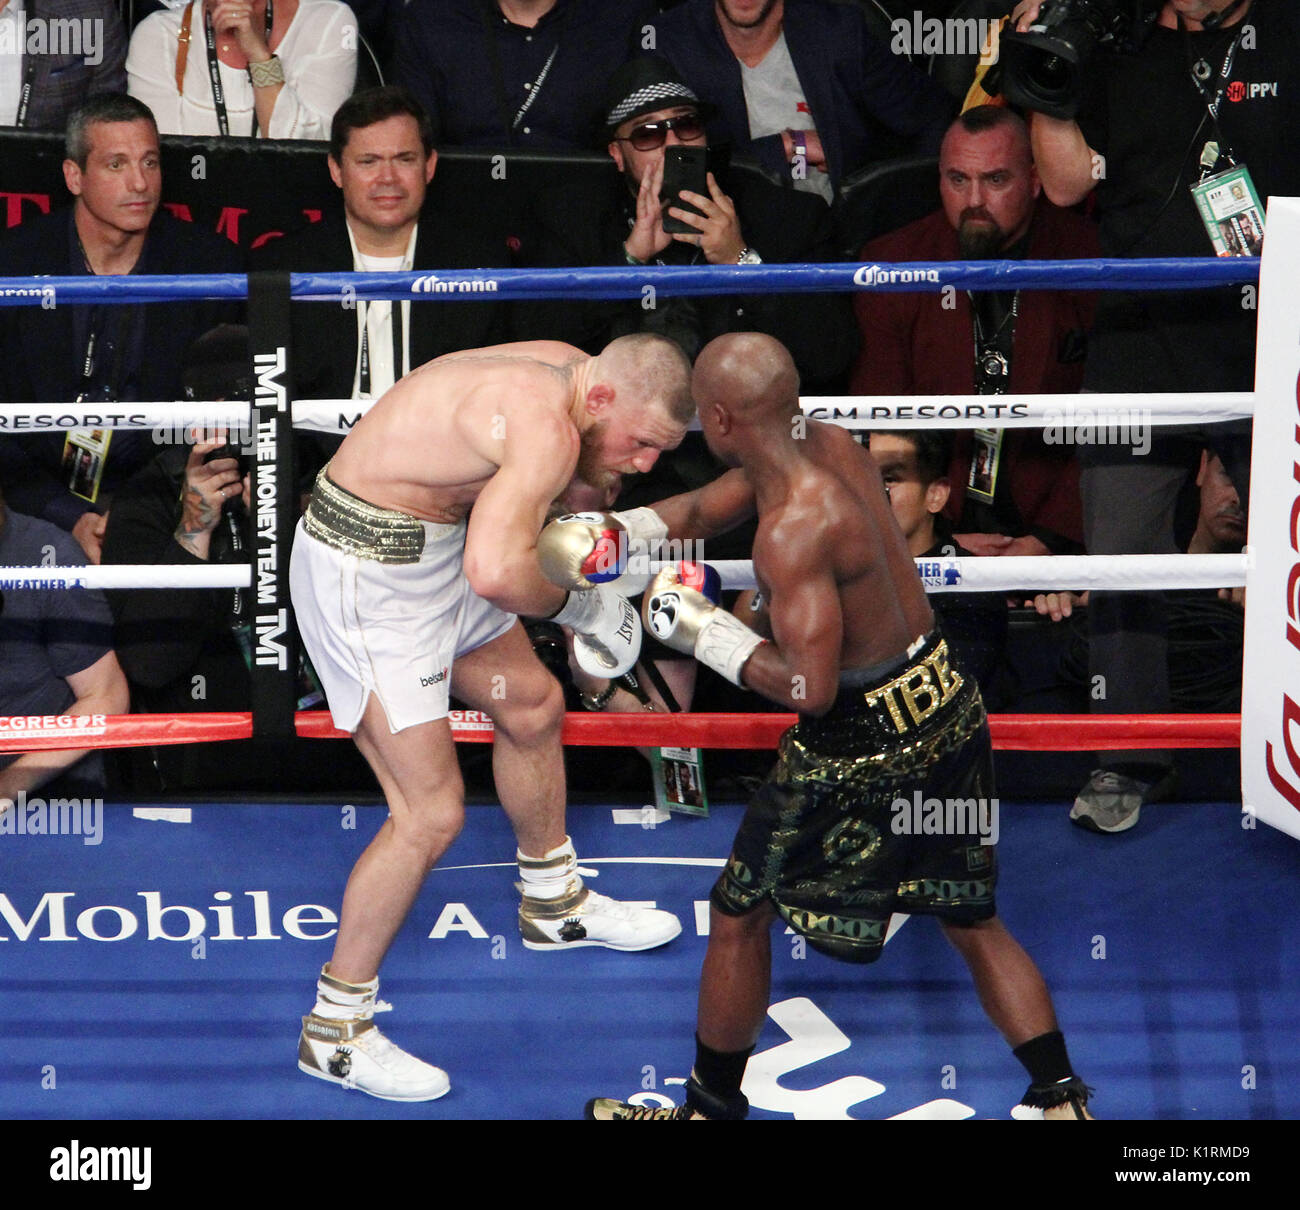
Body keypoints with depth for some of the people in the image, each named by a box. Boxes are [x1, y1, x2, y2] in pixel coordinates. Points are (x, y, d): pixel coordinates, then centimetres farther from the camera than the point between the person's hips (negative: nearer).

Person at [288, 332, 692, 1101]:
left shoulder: (567, 369, 1)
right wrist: (582, 607, -23)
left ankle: (554, 902, 50)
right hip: (368, 576, -11)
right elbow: (496, 573, -43)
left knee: (532, 705, 26)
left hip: (429, 541, 11)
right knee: (432, 814, -9)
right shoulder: (548, 430, -29)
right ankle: (335, 1030, 4)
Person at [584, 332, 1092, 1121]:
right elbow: (710, 505, 19)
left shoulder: (795, 528, -26)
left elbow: (809, 689, -27)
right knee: (973, 923, 20)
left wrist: (702, 630, -16)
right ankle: (1063, 1102, 18)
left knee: (740, 916, 12)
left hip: (865, 746, -8)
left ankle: (712, 1108, 27)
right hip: (949, 711, 9)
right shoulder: (829, 444, 1)